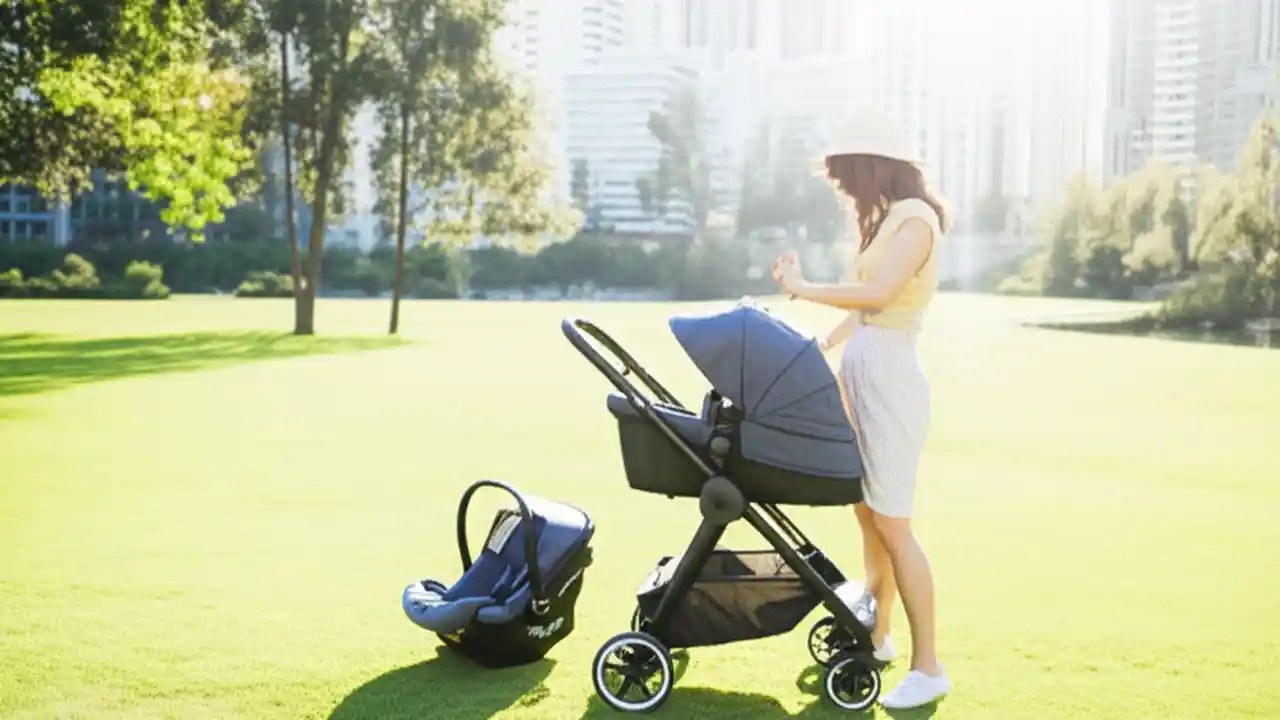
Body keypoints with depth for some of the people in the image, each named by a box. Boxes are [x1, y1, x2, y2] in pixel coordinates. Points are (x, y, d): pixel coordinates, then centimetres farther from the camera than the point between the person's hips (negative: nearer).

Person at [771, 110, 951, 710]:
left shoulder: (915, 217, -11)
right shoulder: (886, 220, 16)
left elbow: (878, 293, -25)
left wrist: (802, 289, -17)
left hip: (887, 374, -9)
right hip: (859, 372, 9)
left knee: (891, 523, -7)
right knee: (868, 514, 15)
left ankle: (928, 667, 0)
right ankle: (877, 636, 28)